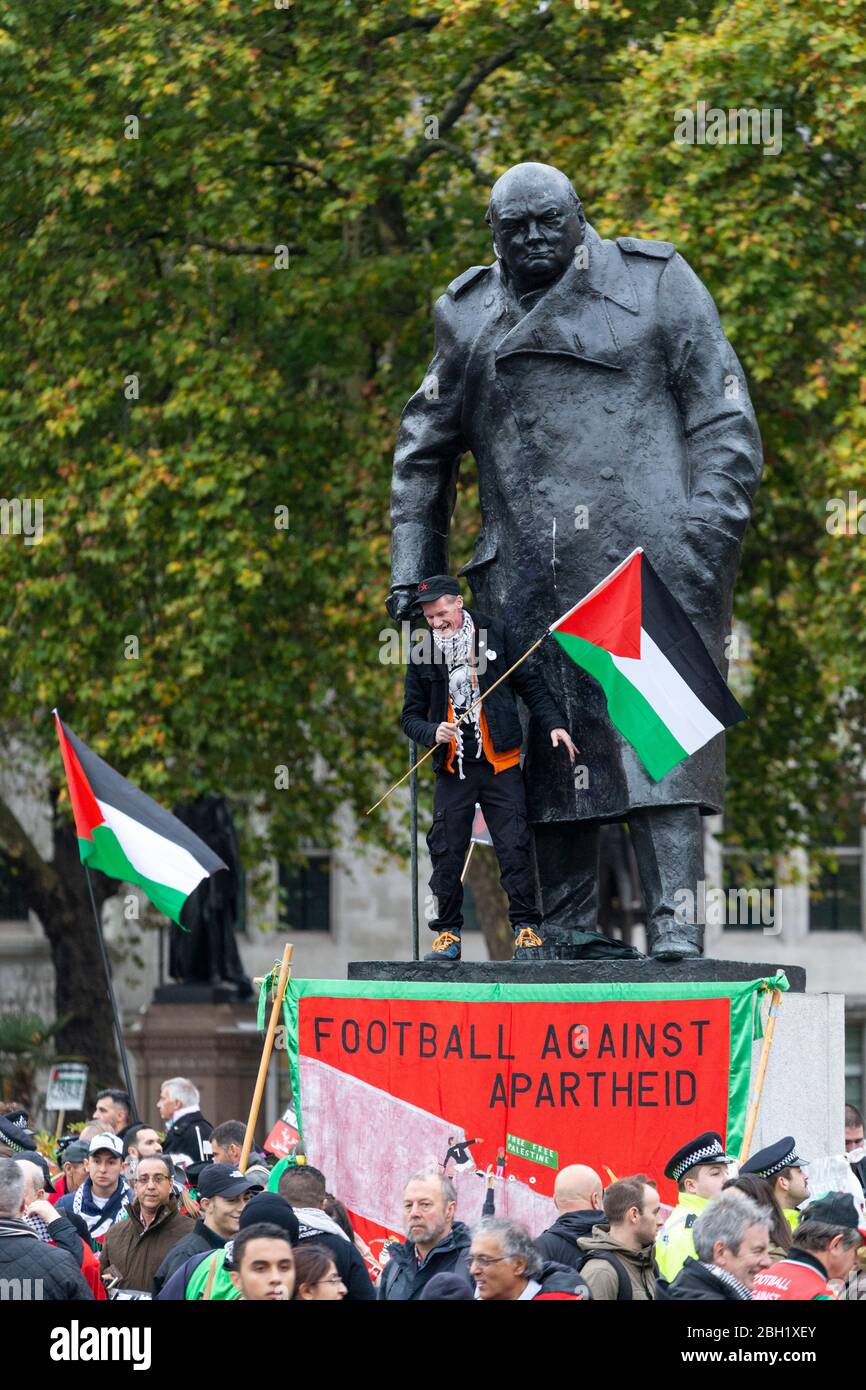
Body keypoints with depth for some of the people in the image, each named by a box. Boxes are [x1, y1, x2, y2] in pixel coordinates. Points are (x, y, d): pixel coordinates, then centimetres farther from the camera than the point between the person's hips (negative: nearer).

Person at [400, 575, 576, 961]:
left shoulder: (494, 635, 3)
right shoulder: (423, 656, 5)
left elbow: (529, 684, 11)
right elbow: (410, 715, 10)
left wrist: (553, 724, 0)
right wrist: (432, 733, -11)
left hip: (500, 765, -1)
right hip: (453, 769, 2)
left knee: (514, 847, -7)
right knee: (446, 852, -1)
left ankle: (527, 928, -2)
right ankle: (447, 934, 8)